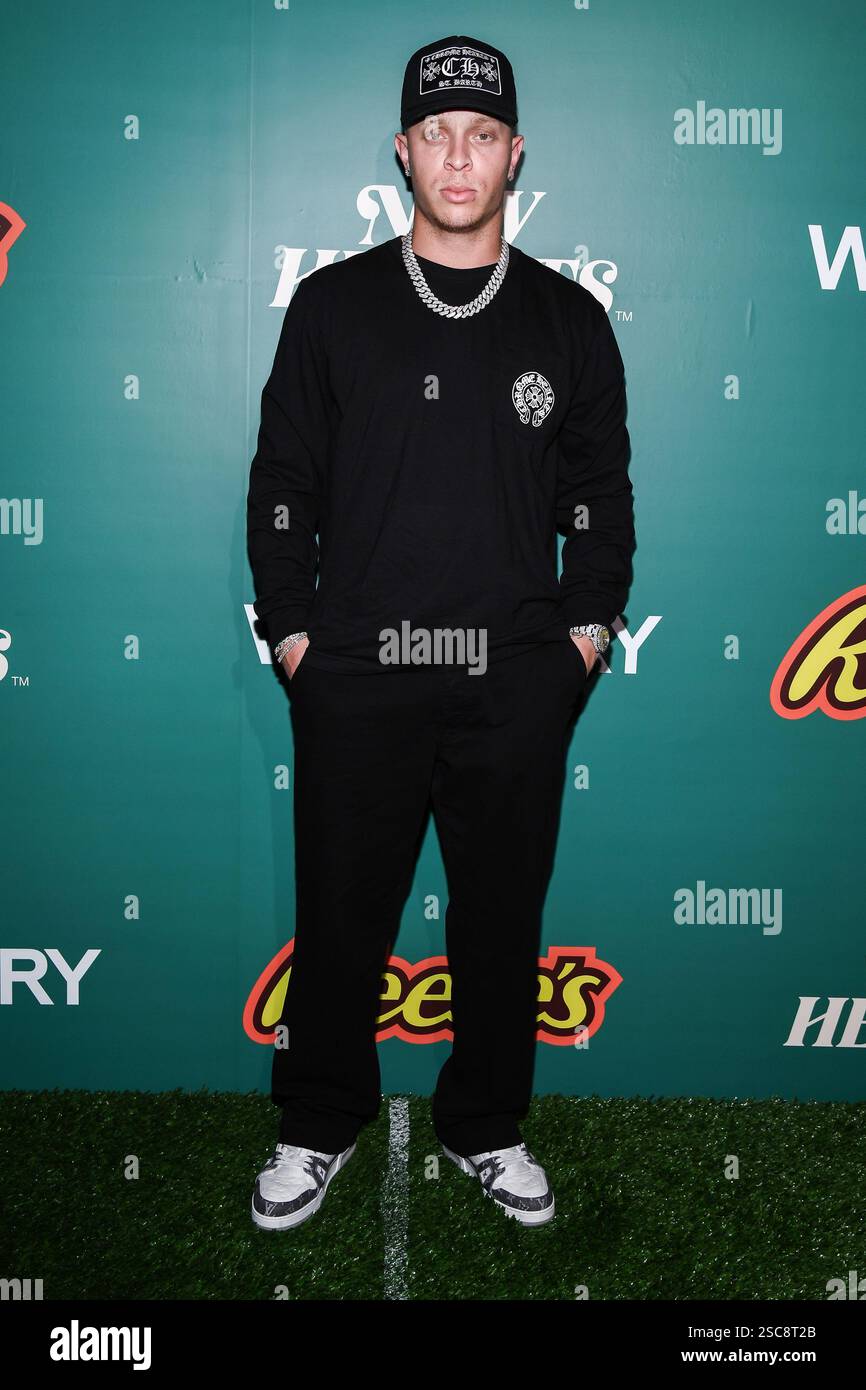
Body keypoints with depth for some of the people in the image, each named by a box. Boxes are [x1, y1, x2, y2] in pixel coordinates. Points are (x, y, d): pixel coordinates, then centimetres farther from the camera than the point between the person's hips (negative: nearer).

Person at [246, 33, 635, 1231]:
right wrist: (294, 631, -1)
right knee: (340, 917, 8)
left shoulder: (570, 319, 7)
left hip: (517, 684, 1)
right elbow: (282, 483, 5)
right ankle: (321, 1127, 29)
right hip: (356, 679, -1)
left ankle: (488, 1128, 31)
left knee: (503, 917, 11)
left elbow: (600, 494, 10)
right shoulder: (334, 305, 4)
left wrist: (586, 629, 2)